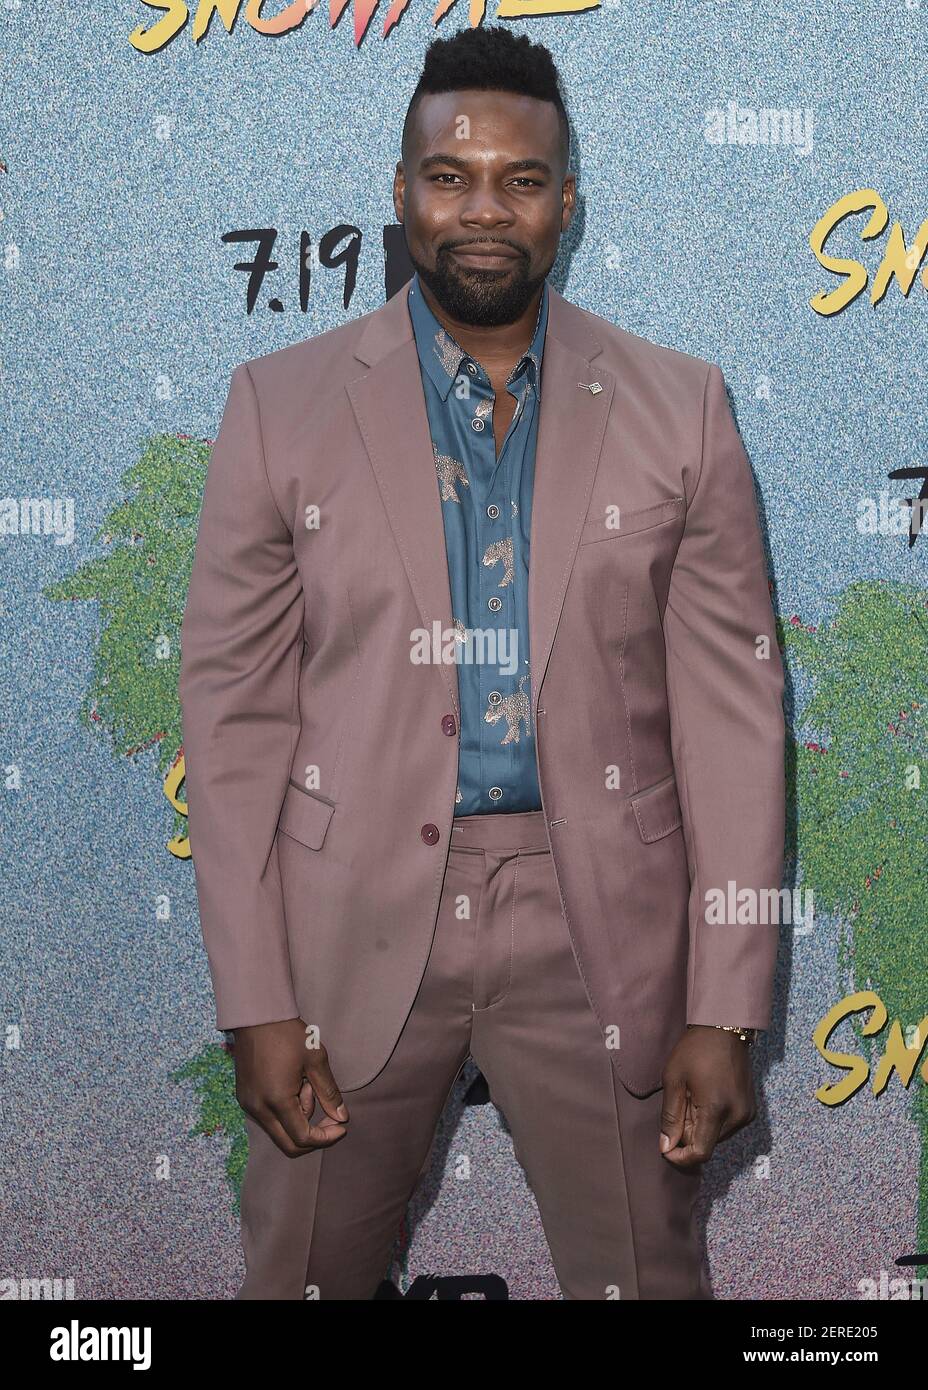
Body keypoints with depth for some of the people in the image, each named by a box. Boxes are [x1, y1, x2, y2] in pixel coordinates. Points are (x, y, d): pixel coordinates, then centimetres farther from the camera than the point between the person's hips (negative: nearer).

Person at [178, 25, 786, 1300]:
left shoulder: (678, 410, 0)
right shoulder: (283, 404, 0)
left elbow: (731, 713, -1)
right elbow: (235, 711, -1)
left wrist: (727, 1010, -4)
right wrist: (256, 1003, -5)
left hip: (596, 920, 0)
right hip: (356, 916, 0)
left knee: (644, 1277, 14)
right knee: (300, 1275, 14)